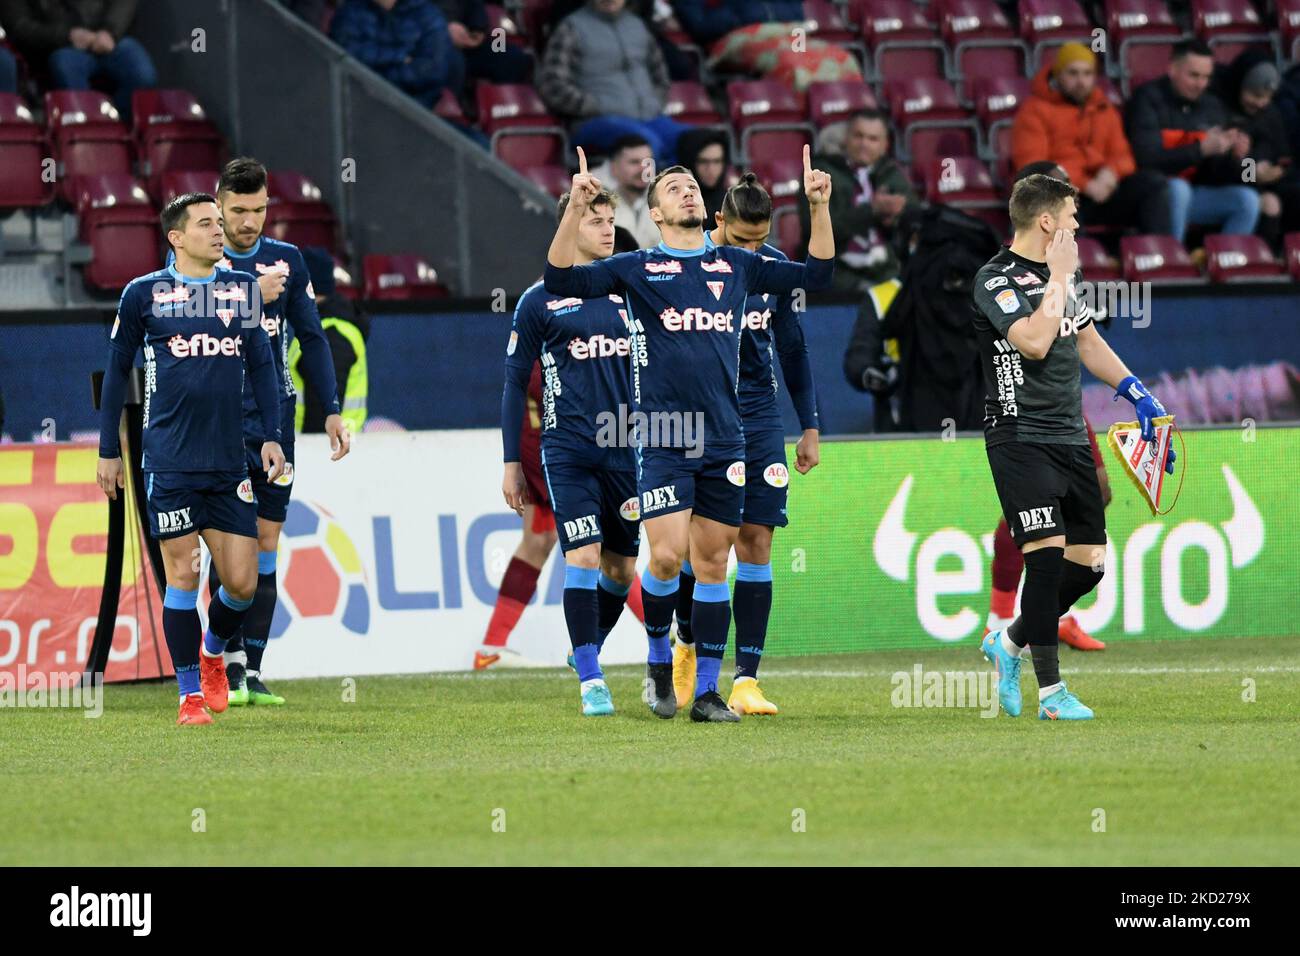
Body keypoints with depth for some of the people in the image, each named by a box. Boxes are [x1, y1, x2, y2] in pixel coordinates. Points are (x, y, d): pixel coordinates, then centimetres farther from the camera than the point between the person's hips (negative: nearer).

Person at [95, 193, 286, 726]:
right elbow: (117, 370, 8)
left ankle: (212, 653, 30)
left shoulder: (243, 289, 9)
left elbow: (260, 364, 16)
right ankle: (191, 693, 8)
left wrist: (270, 437, 8)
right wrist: (108, 450, 8)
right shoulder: (143, 294, 1)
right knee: (183, 574, -4)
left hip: (230, 462, 3)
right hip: (170, 460, -3)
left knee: (242, 581, 0)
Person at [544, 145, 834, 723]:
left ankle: (706, 691, 10)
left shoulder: (736, 265, 14)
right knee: (667, 555, -13)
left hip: (724, 439, 3)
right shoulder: (637, 268, 4)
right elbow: (561, 280, -7)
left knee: (713, 563, 4)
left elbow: (816, 275, 19)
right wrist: (576, 208, -17)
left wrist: (819, 208, 7)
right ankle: (659, 659, 12)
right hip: (662, 438, -3)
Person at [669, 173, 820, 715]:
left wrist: (810, 426, 15)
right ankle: (687, 642, 28)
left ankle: (746, 680, -5)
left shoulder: (773, 265, 6)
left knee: (755, 541, -5)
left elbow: (792, 348, 15)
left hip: (757, 417, 3)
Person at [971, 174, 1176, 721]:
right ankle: (1050, 691, -11)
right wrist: (1058, 276, -16)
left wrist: (1137, 393, 20)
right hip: (1020, 435, -8)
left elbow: (1088, 343, 26)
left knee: (1089, 563, 4)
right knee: (1049, 552, -17)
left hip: (1070, 437, 8)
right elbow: (1035, 342, -25)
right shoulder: (996, 279, -11)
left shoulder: (1066, 273, 15)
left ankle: (1010, 643, 26)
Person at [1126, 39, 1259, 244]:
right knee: (1177, 188, -37)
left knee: (1247, 199, -15)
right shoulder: (1148, 99, -8)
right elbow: (1147, 158, -20)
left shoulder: (1212, 106, 9)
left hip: (1193, 193, 6)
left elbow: (1217, 172, 7)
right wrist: (1201, 149, -27)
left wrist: (1234, 156, -16)